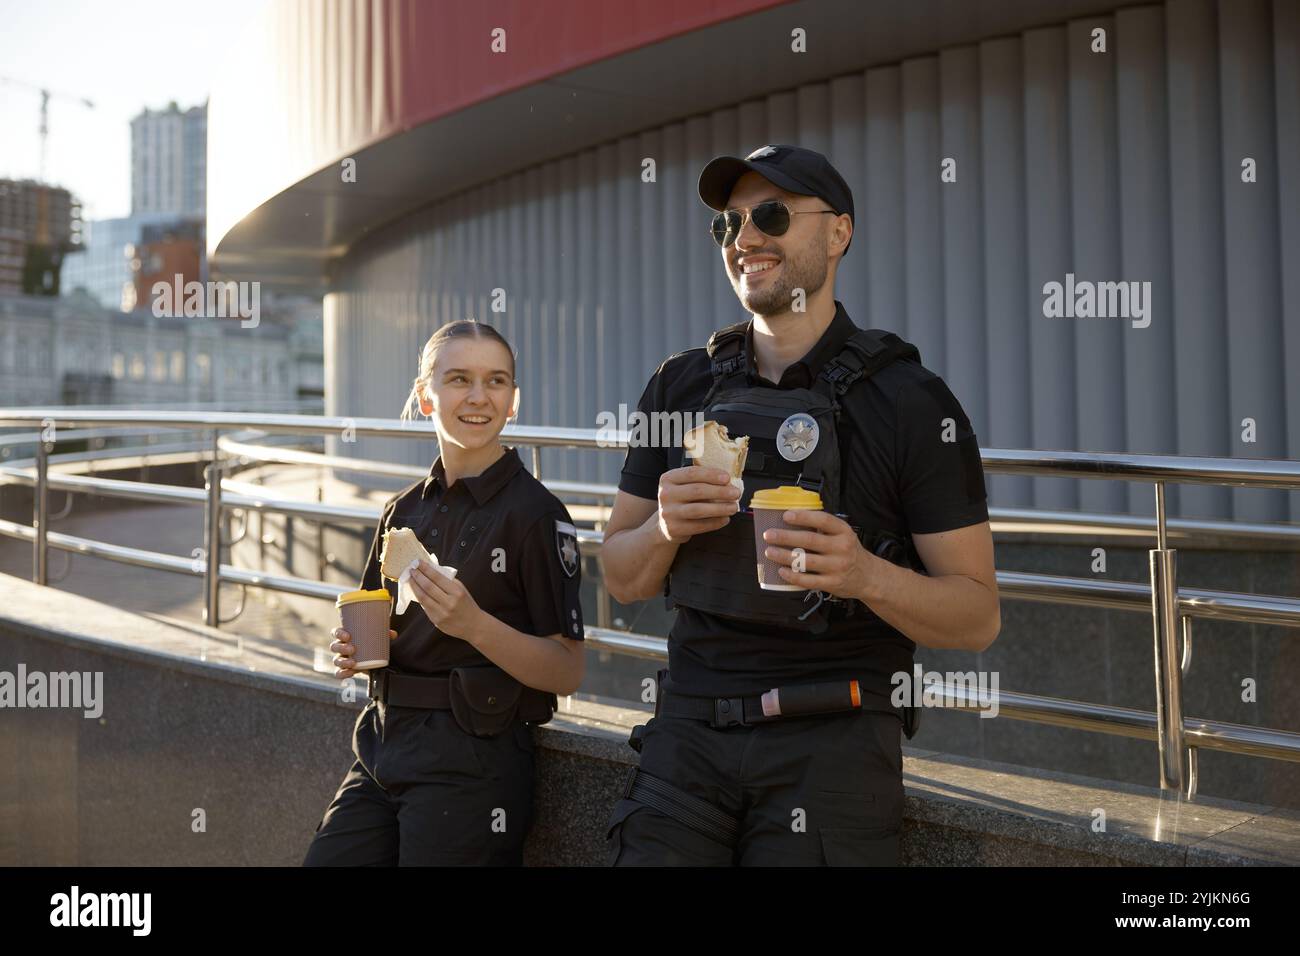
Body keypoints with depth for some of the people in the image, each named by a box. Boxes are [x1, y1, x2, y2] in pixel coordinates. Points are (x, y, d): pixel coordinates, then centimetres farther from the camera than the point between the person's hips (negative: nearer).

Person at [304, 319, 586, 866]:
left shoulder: (535, 513, -10)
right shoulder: (404, 511, 8)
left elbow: (566, 672, -12)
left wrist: (473, 624, -26)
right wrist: (352, 651, -2)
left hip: (473, 766, -5)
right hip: (385, 749, 6)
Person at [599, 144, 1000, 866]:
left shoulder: (910, 400, -6)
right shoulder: (681, 387, 7)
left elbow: (978, 617, -6)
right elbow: (623, 581, 10)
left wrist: (864, 573, -25)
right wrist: (664, 528, -12)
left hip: (830, 744, -3)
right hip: (688, 727, 3)